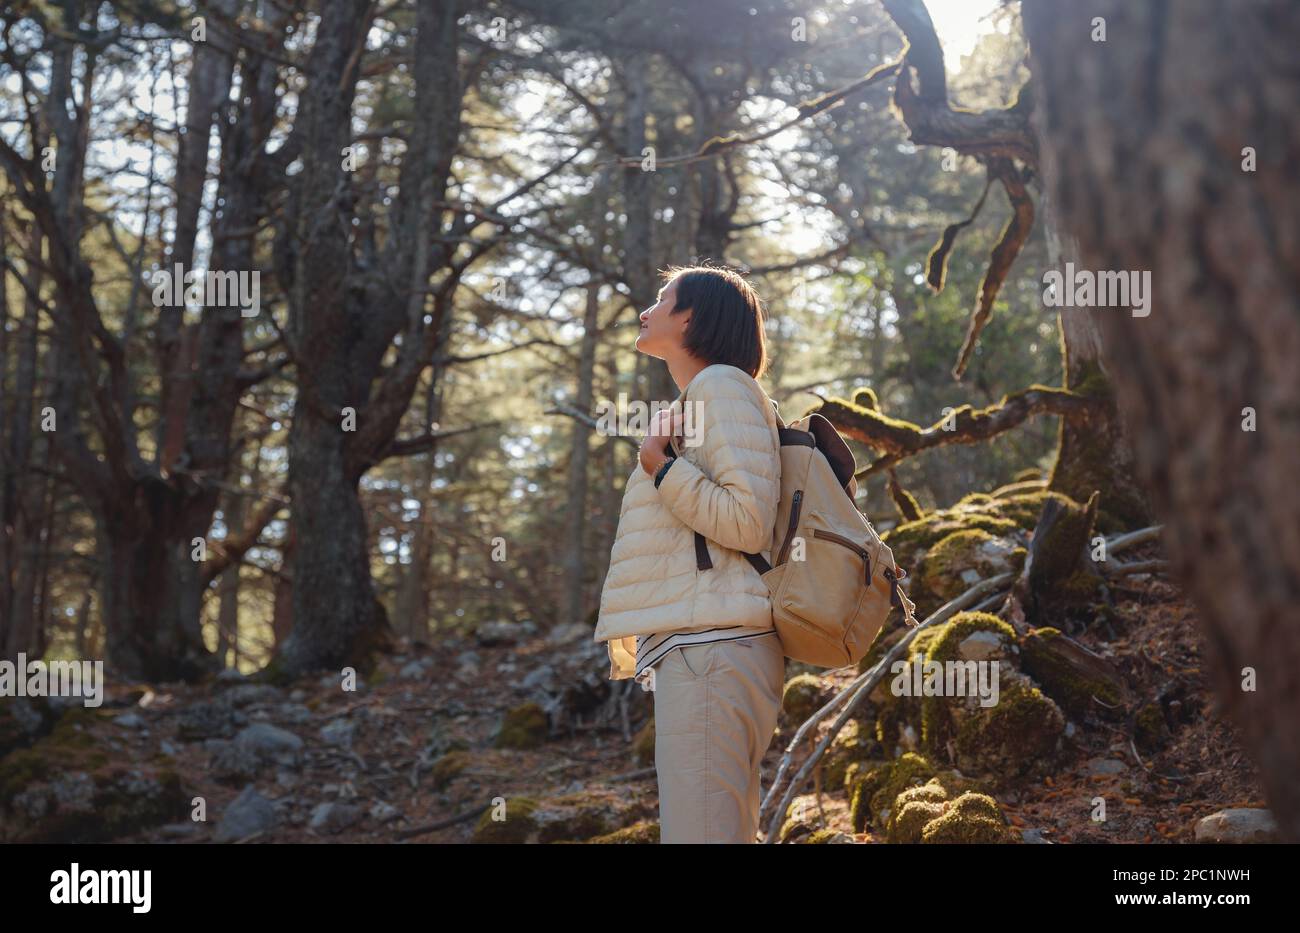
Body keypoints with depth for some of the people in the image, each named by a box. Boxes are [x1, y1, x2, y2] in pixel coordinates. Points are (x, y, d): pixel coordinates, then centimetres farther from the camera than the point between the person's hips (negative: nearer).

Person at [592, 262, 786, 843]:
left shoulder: (721, 384, -3)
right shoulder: (692, 402, 27)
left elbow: (747, 522, -12)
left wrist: (662, 468, -7)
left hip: (709, 646, -10)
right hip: (697, 648, 10)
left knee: (699, 831, -14)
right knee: (724, 830, 7)